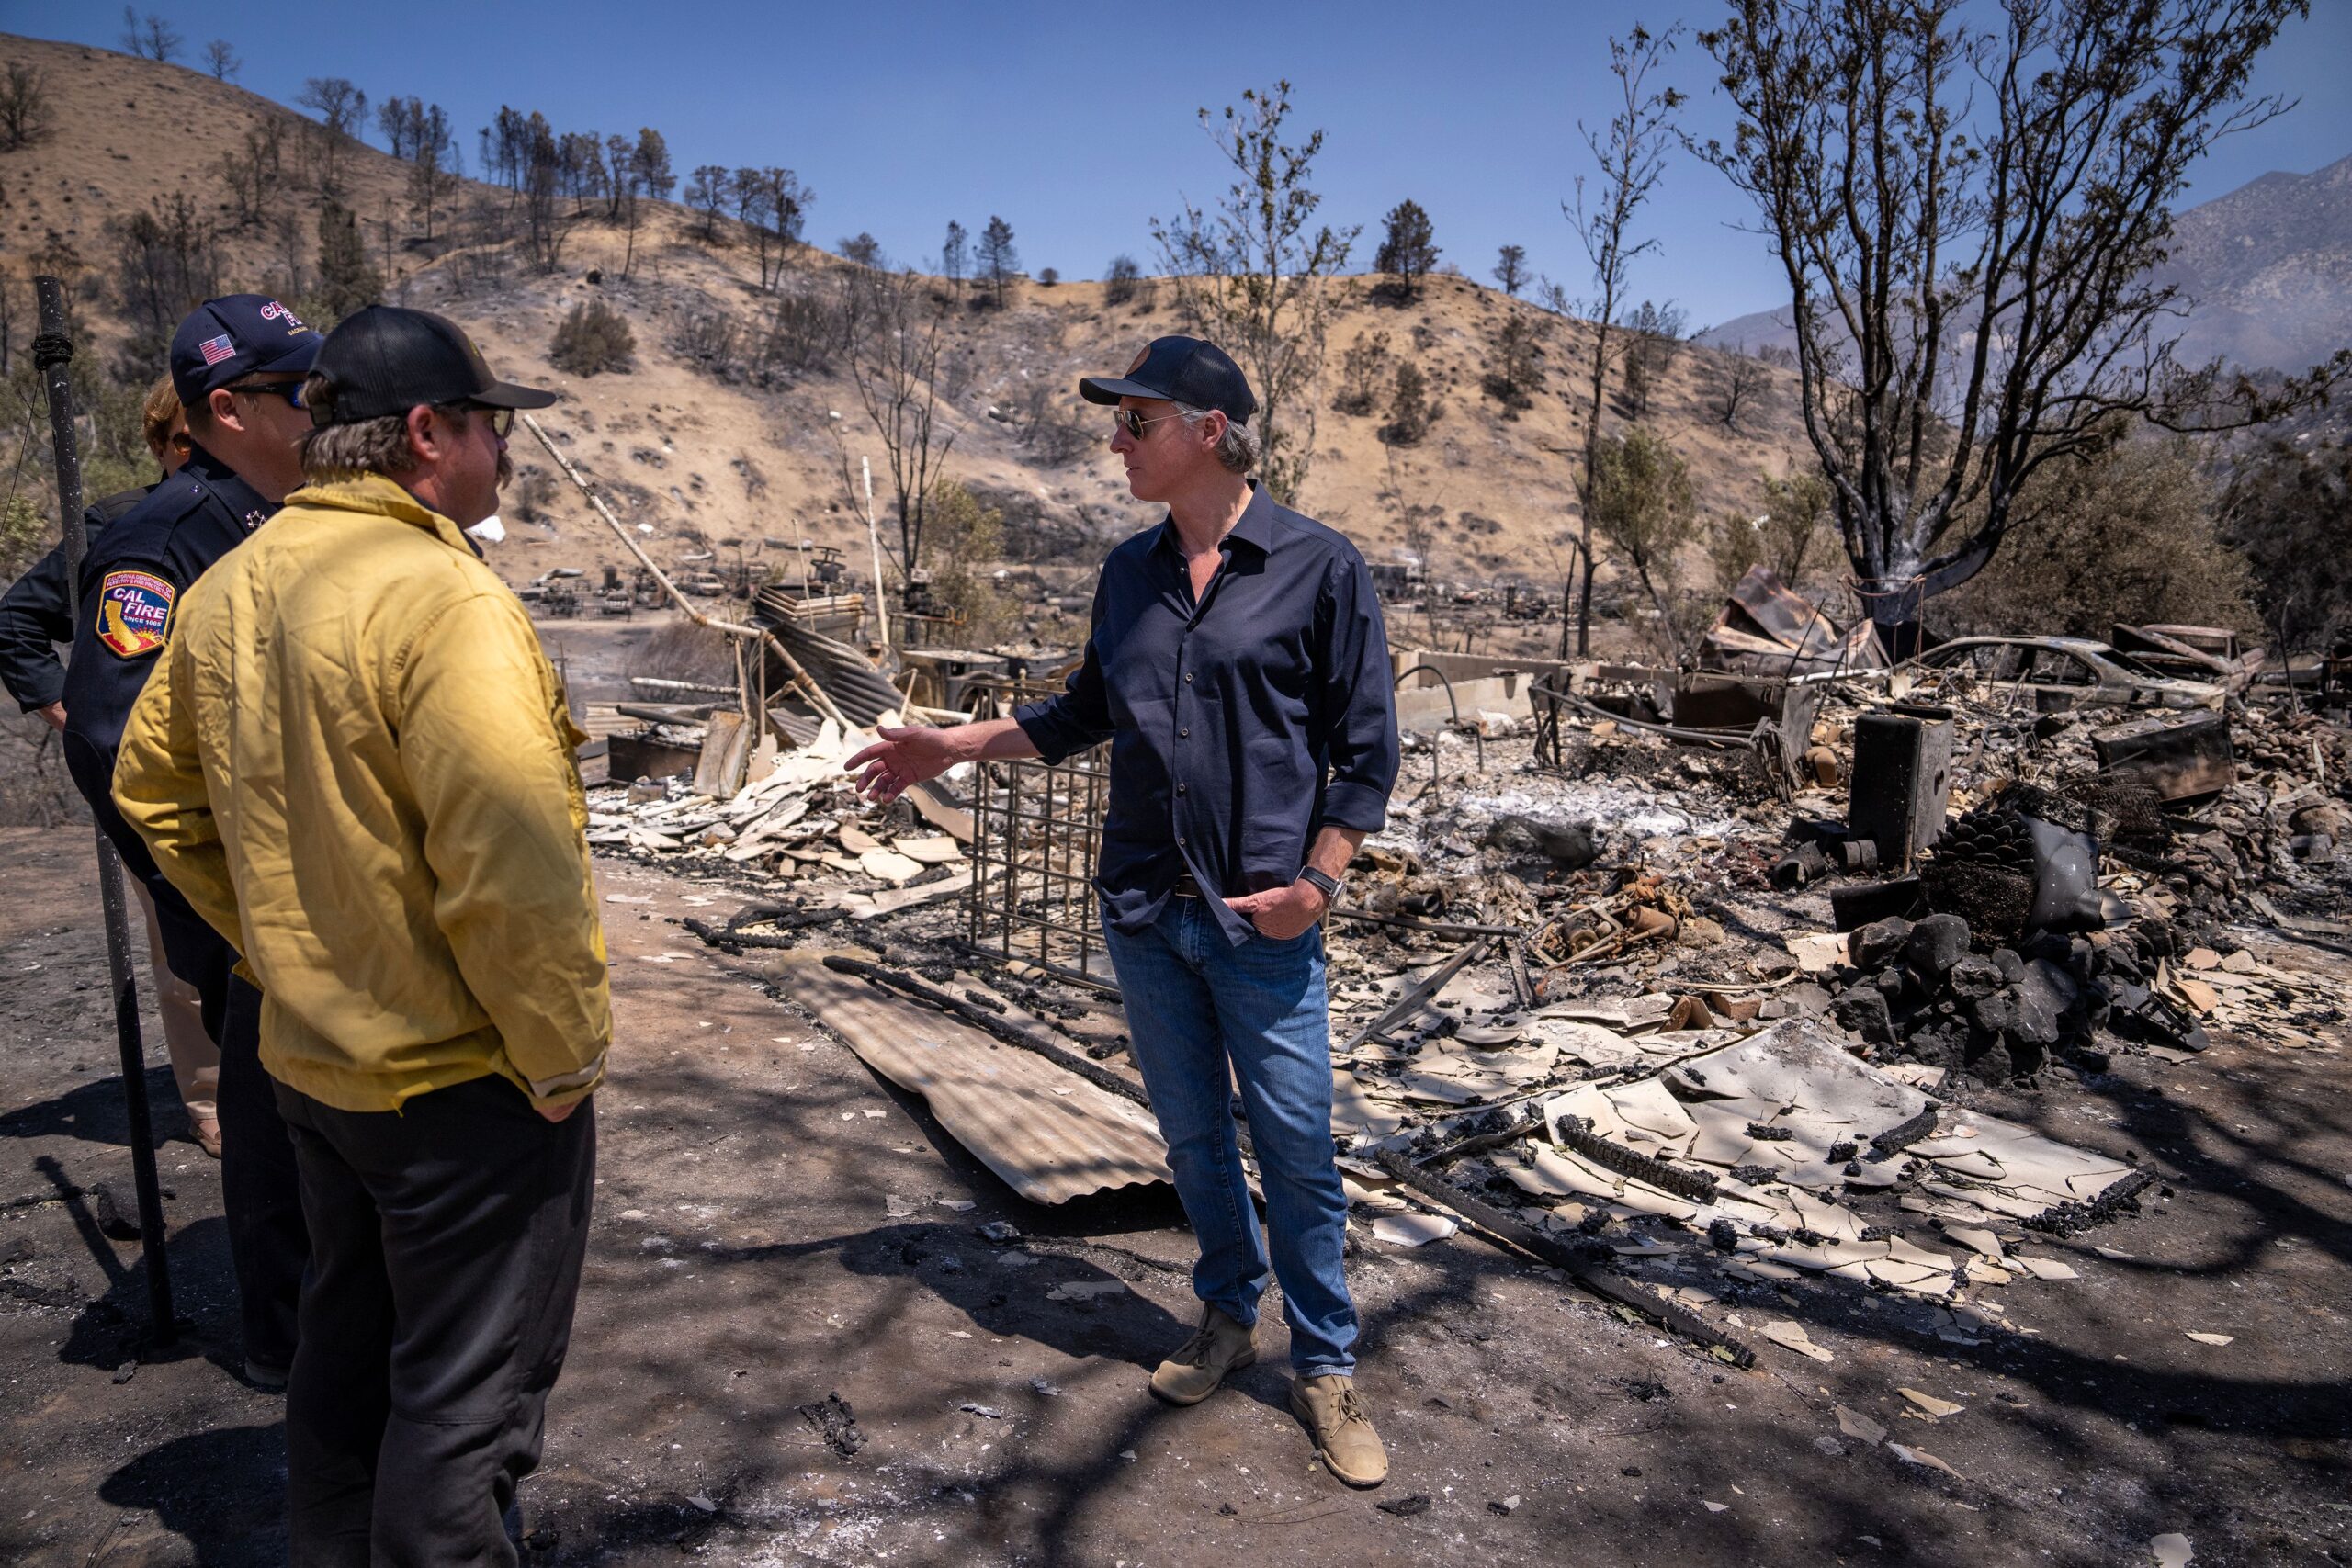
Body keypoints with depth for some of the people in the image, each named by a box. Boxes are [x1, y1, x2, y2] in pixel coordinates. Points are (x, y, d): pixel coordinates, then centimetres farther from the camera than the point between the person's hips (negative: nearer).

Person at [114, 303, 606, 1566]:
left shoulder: (226, 590, 4)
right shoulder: (441, 596, -23)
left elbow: (154, 793, 15)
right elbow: (513, 872, -28)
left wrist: (286, 954, 18)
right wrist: (566, 1055, -15)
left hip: (312, 1056, 9)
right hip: (466, 1082, -8)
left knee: (350, 1344, 27)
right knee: (468, 1391, 8)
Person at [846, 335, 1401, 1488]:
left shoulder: (1319, 567, -7)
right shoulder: (1129, 572, 8)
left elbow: (1365, 747, -5)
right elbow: (1087, 712, 20)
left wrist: (1314, 884, -13)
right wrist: (954, 747, 16)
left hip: (1262, 923, -5)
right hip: (1143, 915, 5)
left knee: (1295, 1151, 4)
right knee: (1192, 1136, 17)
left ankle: (1325, 1365, 24)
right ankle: (1227, 1316, 38)